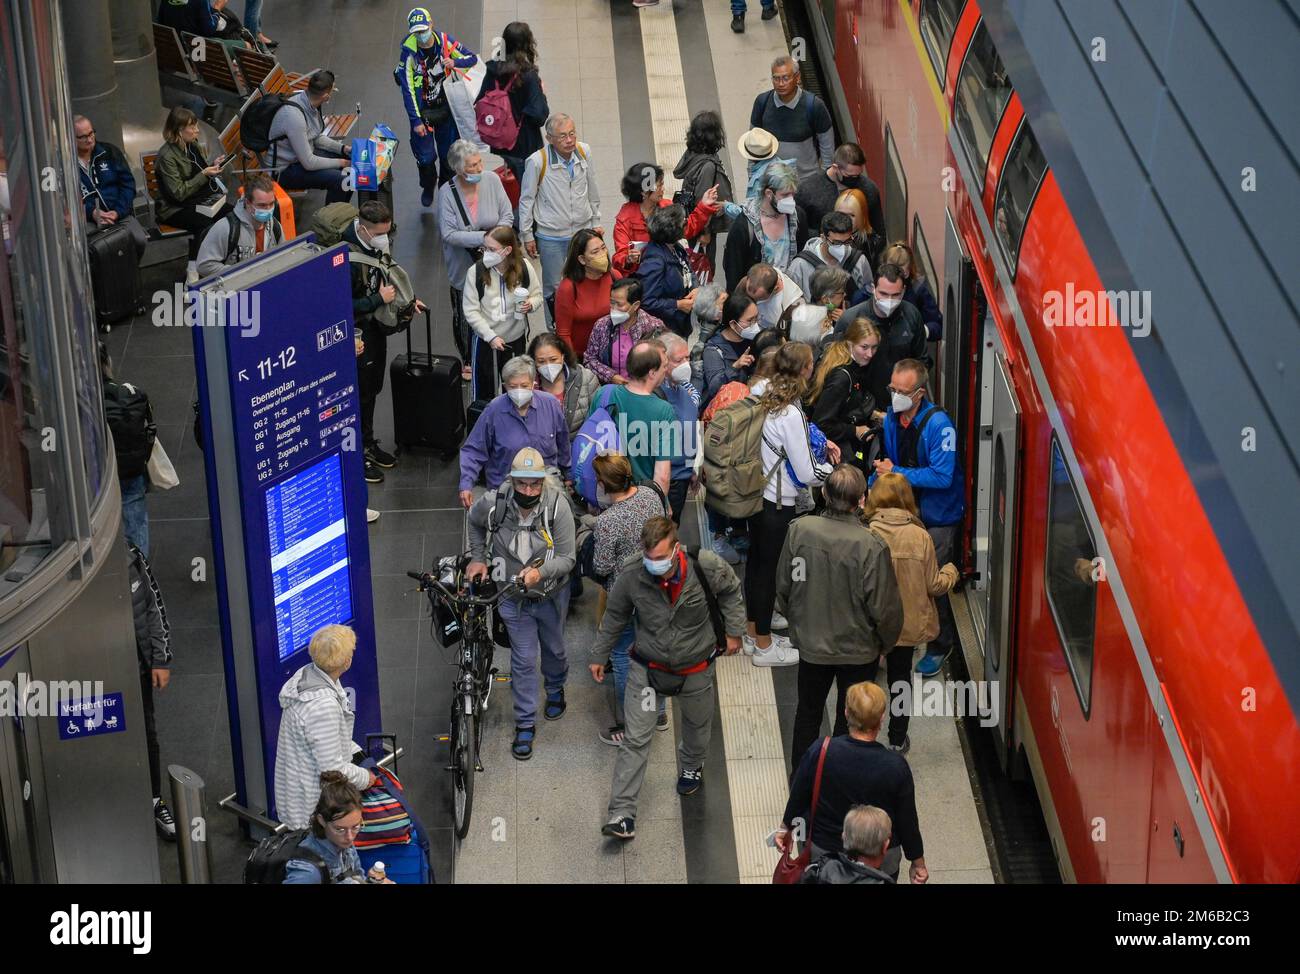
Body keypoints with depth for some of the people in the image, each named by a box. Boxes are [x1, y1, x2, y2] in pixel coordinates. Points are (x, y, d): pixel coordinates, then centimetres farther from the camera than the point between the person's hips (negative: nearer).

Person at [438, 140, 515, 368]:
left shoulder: (492, 180, -12)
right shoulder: (447, 192, -19)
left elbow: (507, 216, -4)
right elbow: (449, 234, -21)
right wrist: (483, 236, -29)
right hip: (463, 266, -2)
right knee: (464, 316, 13)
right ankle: (467, 361, 35)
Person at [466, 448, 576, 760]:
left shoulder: (557, 506, -27)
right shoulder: (493, 503, -22)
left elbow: (568, 558, -21)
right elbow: (475, 522, 5)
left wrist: (540, 572, -38)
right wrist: (477, 557, 0)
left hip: (551, 595, 0)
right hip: (513, 598, 0)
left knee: (553, 648, 25)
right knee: (523, 660, 5)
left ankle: (555, 689, 56)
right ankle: (525, 724, 21)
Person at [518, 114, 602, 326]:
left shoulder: (584, 152, -8)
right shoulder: (537, 161, -20)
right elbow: (526, 200, -7)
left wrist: (596, 221, 15)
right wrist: (527, 235, -2)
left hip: (583, 231, 3)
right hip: (551, 236, -3)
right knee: (552, 288, 11)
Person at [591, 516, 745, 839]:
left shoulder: (706, 567, -25)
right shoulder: (632, 579, -23)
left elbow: (730, 591, 0)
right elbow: (614, 617, -2)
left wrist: (733, 631, 6)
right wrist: (599, 656, 8)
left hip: (694, 666, 1)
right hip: (647, 667, -1)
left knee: (696, 725, 24)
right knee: (635, 739, -8)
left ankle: (691, 766, 59)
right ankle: (622, 814, -5)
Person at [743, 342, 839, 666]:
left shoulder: (766, 397, -2)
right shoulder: (790, 414, -27)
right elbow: (807, 474, -22)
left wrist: (821, 442, 10)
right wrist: (832, 467, -2)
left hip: (756, 492, 8)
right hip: (777, 504, -8)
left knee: (757, 561, 21)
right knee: (769, 569, 6)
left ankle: (754, 631, 38)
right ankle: (764, 646, 20)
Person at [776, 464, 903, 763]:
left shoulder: (799, 530, -18)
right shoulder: (871, 547, -28)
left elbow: (783, 586, -4)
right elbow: (884, 607, -19)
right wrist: (886, 643, 1)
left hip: (811, 644, 3)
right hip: (858, 649, -3)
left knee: (808, 712, 24)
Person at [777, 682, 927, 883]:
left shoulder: (819, 752, -21)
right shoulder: (896, 766, -22)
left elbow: (798, 797, -6)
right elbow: (908, 821, -11)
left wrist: (786, 826, 14)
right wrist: (918, 862, 5)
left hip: (823, 852, 1)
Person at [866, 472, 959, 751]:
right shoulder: (920, 537, -15)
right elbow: (935, 586, -8)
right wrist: (950, 571, 13)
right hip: (909, 623, 1)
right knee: (900, 678, 20)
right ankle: (897, 740, 32)